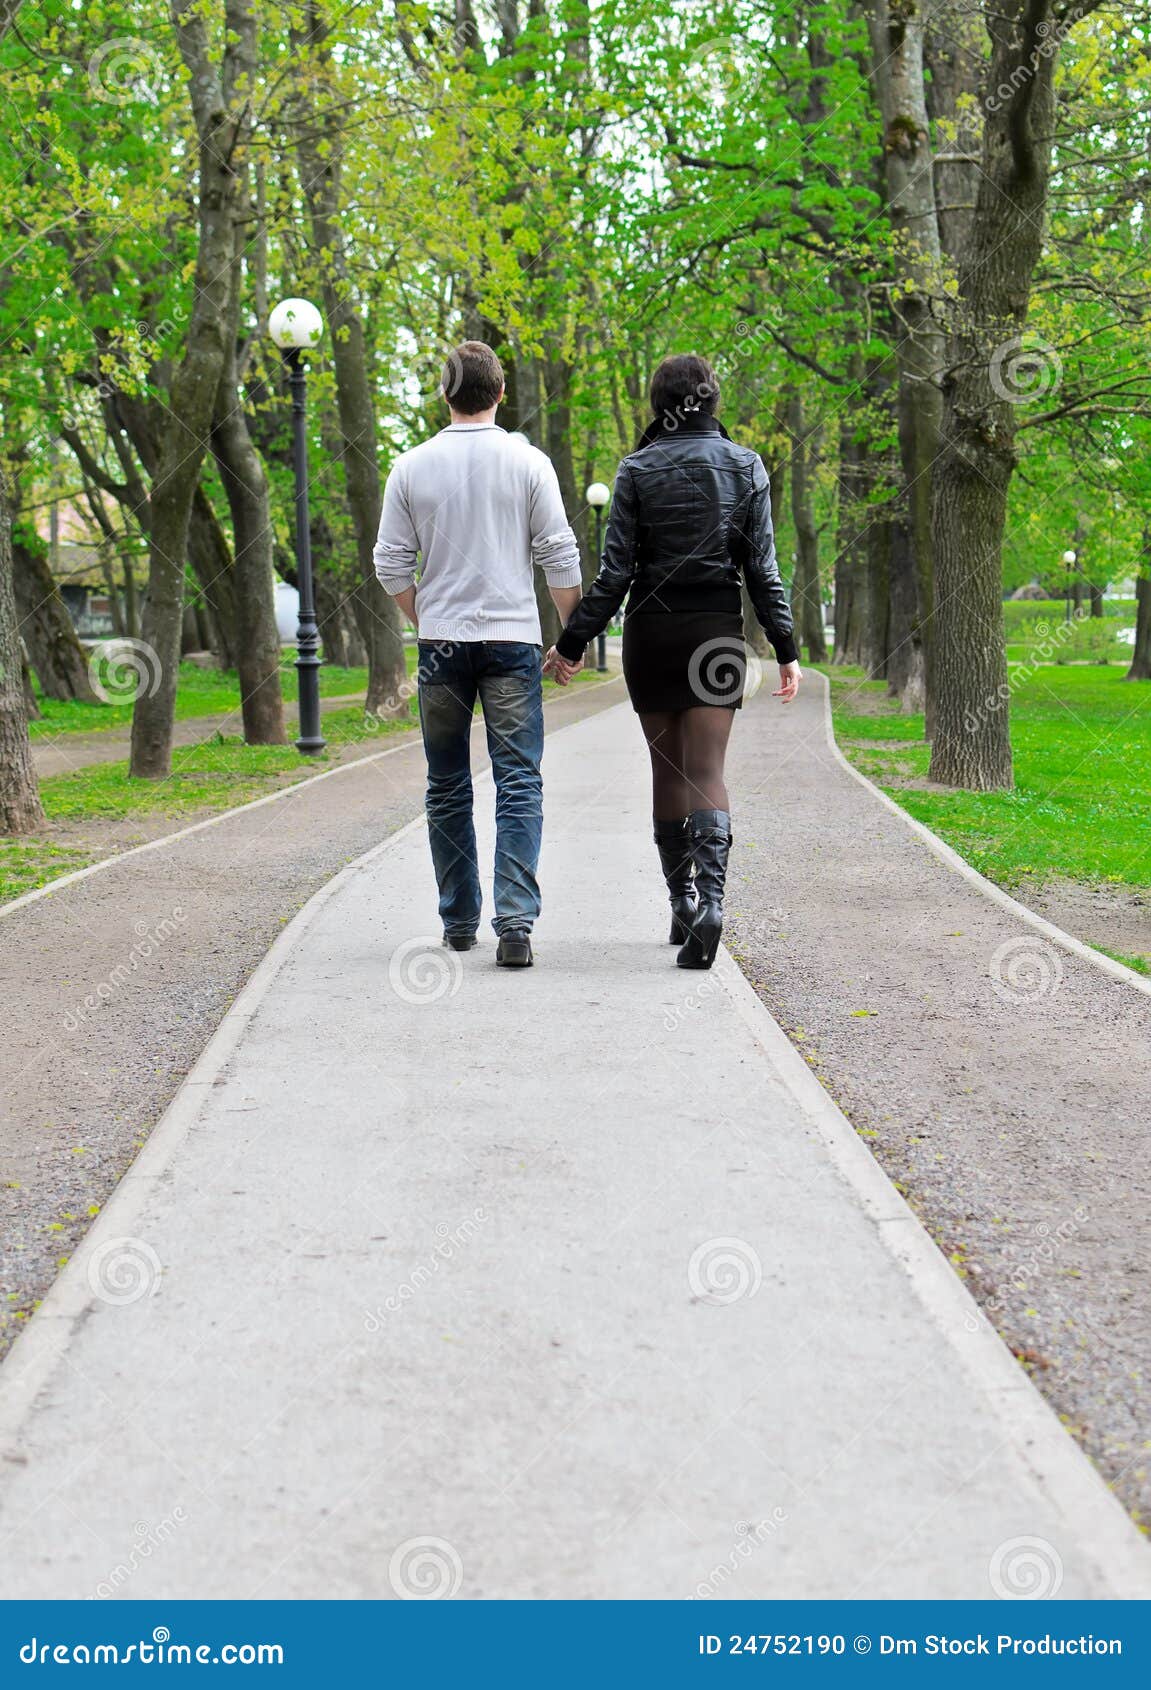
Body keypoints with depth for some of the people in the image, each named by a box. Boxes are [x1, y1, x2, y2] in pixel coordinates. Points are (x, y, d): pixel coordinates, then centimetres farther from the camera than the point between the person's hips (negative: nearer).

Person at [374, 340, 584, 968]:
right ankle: (515, 920, -14)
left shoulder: (412, 467, 2)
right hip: (513, 638, -1)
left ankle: (458, 921, 19)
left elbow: (391, 565, 4)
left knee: (447, 788, 12)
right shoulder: (527, 462, -2)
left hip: (441, 642, 2)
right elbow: (560, 557, -2)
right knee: (519, 783, -1)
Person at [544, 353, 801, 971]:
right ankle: (710, 898, -23)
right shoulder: (746, 467, 1)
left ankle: (682, 897, 19)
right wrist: (786, 649, 4)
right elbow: (762, 569, -1)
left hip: (652, 631, 0)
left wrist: (572, 642, 1)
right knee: (707, 772, -3)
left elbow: (615, 572, -6)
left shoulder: (639, 469, -3)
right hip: (718, 631, 1)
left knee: (667, 768, 13)